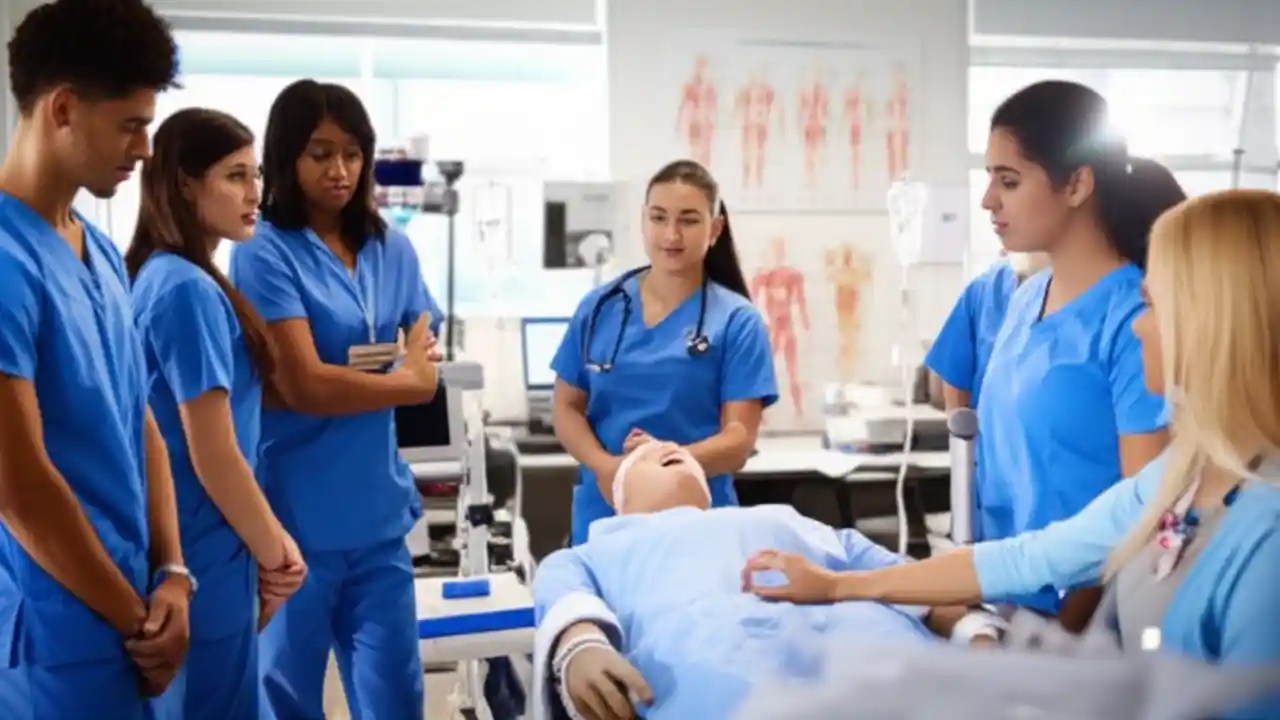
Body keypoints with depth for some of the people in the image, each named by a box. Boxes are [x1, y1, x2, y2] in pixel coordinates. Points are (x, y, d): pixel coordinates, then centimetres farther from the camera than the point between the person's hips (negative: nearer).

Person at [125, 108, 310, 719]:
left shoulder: (159, 278, 8)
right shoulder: (190, 290, -19)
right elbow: (213, 455, -20)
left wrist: (268, 539, 13)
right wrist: (273, 550, -7)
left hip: (176, 549, 9)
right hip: (203, 557, -9)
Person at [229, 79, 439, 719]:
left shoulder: (392, 250, 8)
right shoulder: (264, 253, -10)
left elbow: (425, 363, 7)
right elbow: (303, 386, -16)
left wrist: (343, 379, -10)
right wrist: (403, 381, -2)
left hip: (377, 510, 5)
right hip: (295, 514, -5)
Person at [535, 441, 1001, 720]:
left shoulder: (782, 519, 43)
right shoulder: (593, 553, 36)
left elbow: (888, 571, 30)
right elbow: (565, 593, 12)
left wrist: (973, 631, 9)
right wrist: (579, 648, -14)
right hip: (712, 662, -3)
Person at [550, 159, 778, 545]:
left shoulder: (737, 321, -5)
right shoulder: (599, 307, 3)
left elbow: (738, 440, -8)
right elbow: (566, 407, 6)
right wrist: (605, 467, -13)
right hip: (600, 519, 2)